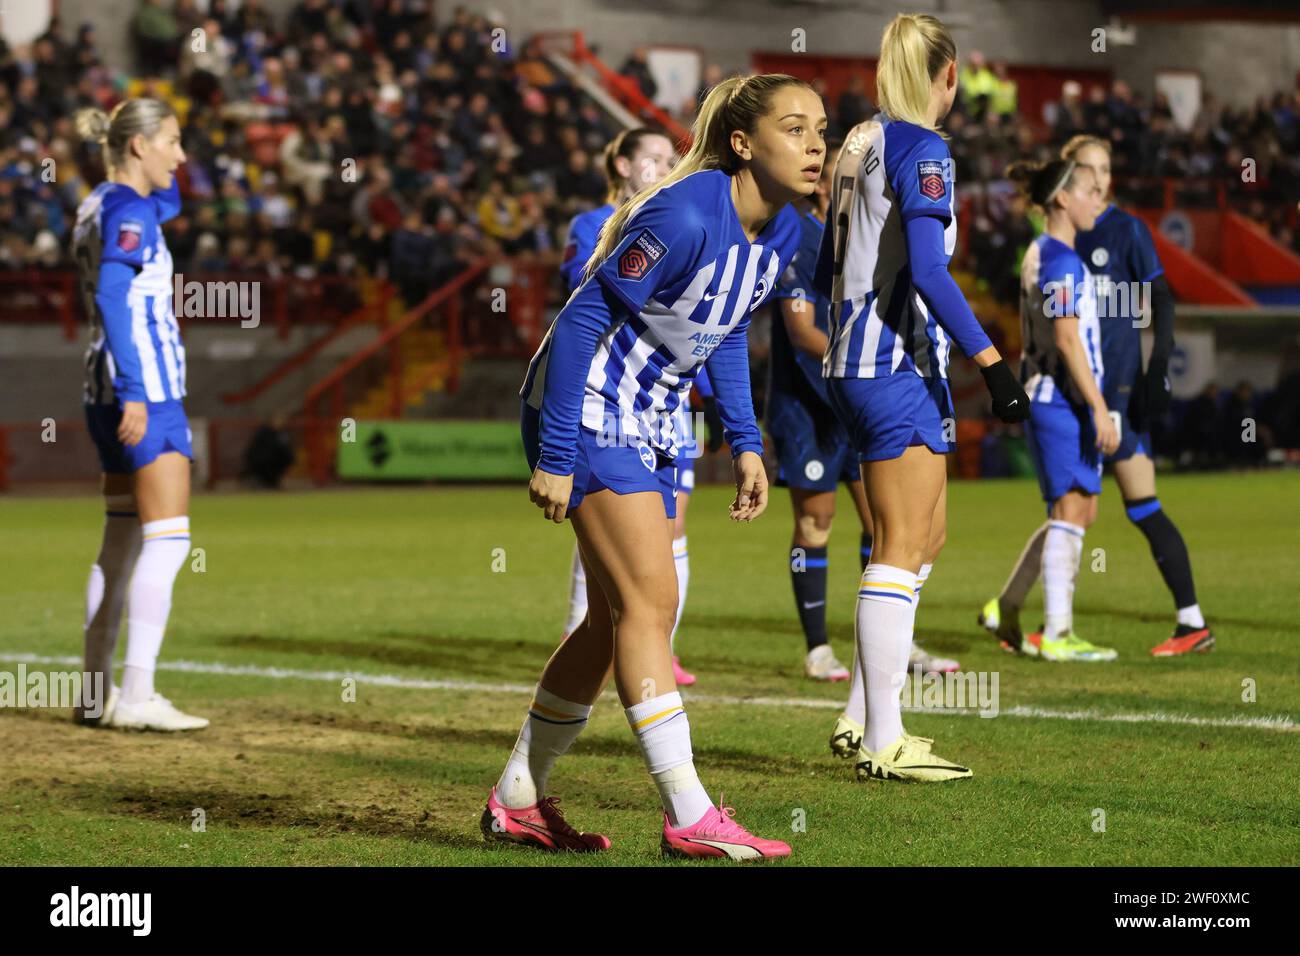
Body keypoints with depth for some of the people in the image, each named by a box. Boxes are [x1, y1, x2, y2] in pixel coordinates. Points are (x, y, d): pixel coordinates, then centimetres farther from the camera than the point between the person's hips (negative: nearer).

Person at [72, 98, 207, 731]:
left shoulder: (101, 204, 16)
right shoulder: (128, 210, -12)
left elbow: (168, 204, 36)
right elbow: (112, 297, -23)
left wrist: (161, 164, 17)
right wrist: (134, 391, -27)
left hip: (113, 392, 10)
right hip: (142, 385, -10)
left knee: (123, 541, 13)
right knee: (168, 538, -10)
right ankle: (136, 697, -14)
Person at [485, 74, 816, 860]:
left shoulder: (783, 232, 0)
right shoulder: (684, 218, -26)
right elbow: (582, 318, -23)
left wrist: (745, 443, 10)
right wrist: (555, 455, -23)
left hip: (649, 426, 9)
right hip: (587, 410, -9)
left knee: (619, 619, 11)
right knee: (650, 598, -13)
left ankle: (520, 799, 22)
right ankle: (690, 818, -13)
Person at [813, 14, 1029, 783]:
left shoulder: (859, 144, 14)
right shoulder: (922, 151, -12)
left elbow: (826, 271, 20)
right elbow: (928, 271, -22)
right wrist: (993, 363, -23)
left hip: (855, 364, 9)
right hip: (902, 366, -9)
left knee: (925, 540, 16)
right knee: (903, 551, -7)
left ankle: (866, 717, 18)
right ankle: (884, 745, -6)